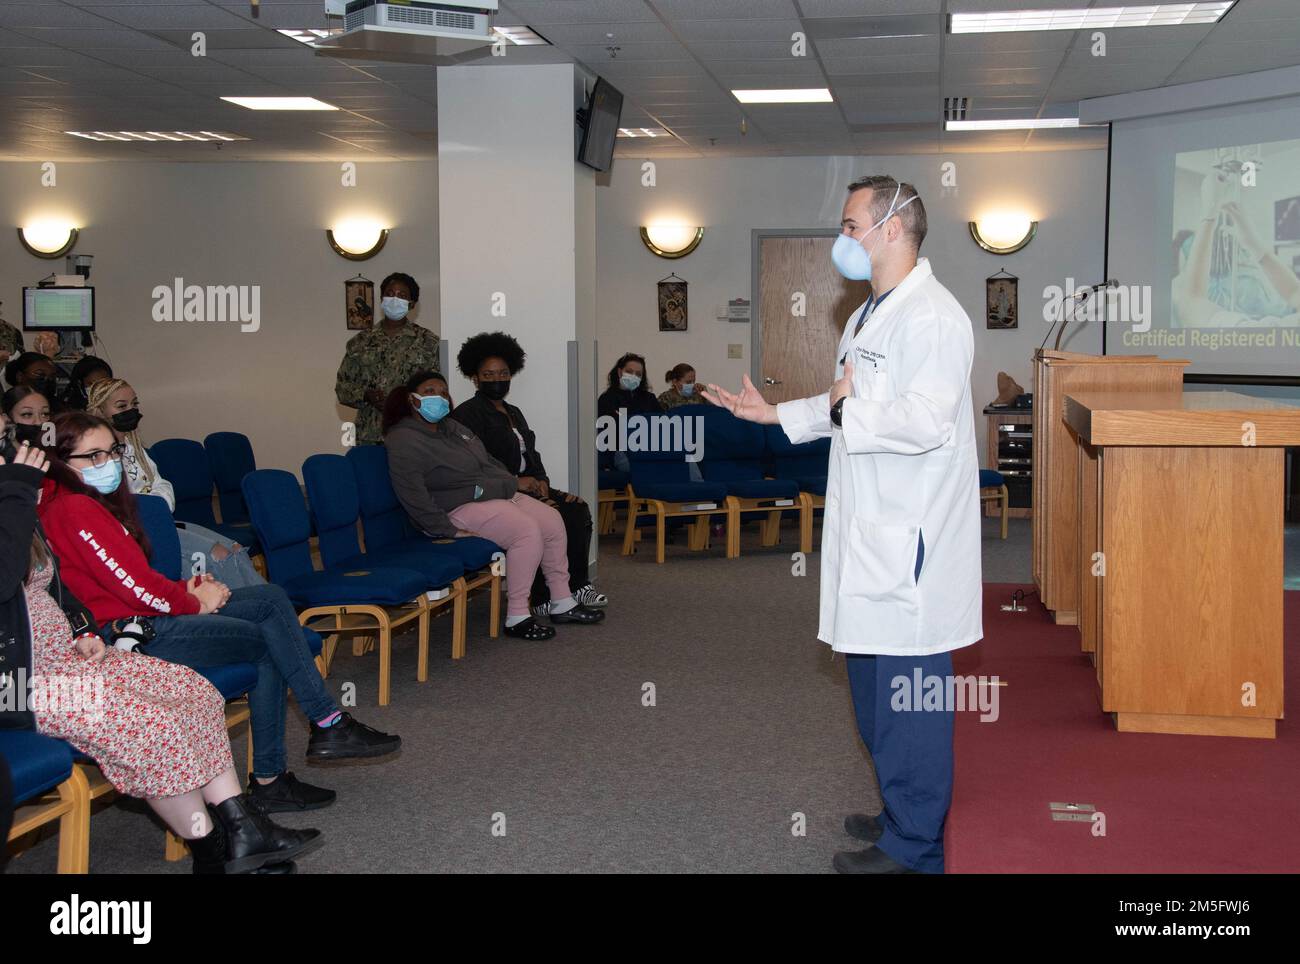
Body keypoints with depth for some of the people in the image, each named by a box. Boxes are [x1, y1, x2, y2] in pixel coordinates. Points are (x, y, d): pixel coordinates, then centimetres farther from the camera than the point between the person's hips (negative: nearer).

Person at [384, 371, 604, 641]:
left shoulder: (452, 427, 17)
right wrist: (448, 530, -25)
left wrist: (514, 482, 15)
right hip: (462, 508, -10)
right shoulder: (403, 441, -14)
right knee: (528, 532, -28)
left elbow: (487, 460, 28)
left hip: (500, 495, 10)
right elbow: (413, 496, -24)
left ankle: (562, 603, 7)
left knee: (553, 521, -1)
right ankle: (516, 617, -22)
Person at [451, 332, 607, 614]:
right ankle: (544, 599, -20)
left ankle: (578, 585, -9)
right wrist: (514, 482, -18)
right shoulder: (467, 413, -4)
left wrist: (541, 481, 1)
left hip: (528, 486, 8)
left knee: (578, 509, -14)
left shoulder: (514, 413, 24)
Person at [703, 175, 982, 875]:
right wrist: (774, 414, 20)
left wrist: (845, 409, -14)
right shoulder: (870, 314, 17)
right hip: (869, 532, 11)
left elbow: (926, 421, -28)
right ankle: (902, 815, 34)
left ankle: (913, 848, 12)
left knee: (908, 694, -1)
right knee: (875, 688, 19)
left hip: (909, 541, -10)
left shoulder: (932, 316, -17)